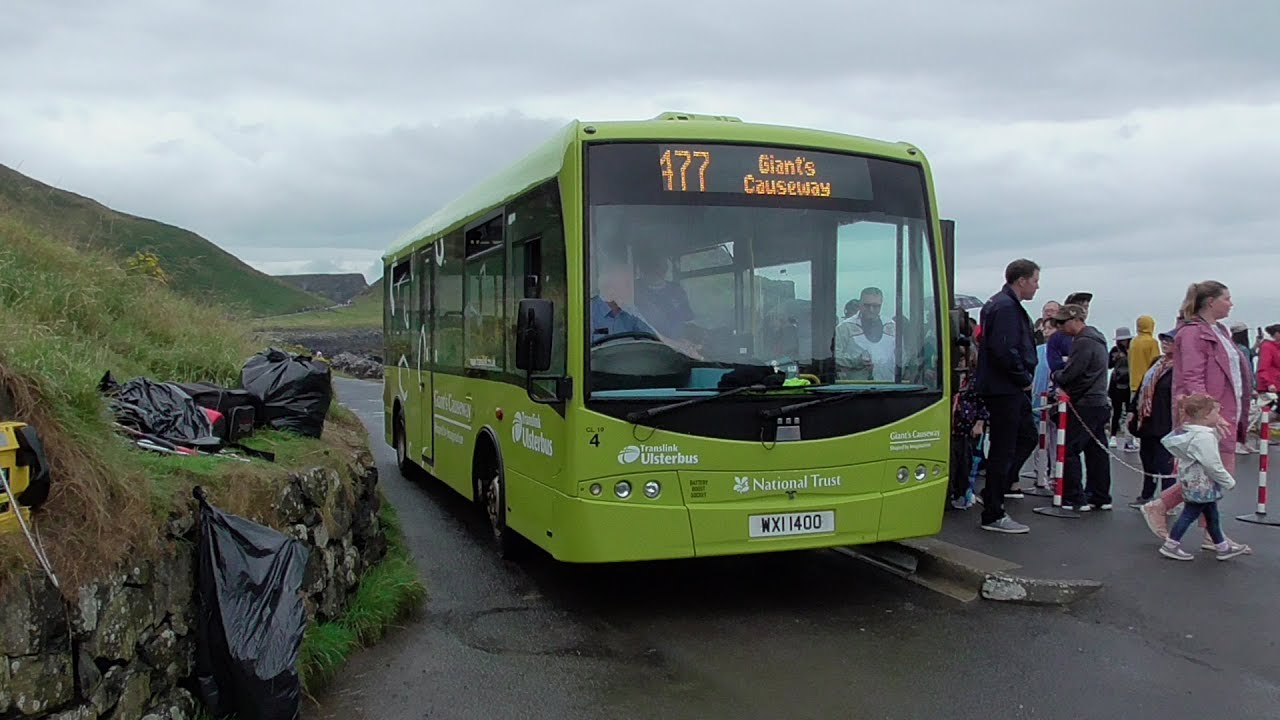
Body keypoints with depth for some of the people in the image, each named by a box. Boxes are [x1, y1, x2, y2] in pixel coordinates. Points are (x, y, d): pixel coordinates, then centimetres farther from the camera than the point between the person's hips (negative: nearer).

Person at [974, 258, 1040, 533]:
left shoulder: (1004, 304, 17)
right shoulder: (1006, 307, -17)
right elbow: (1004, 351, -26)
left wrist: (1025, 378, 13)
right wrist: (1025, 379, -14)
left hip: (1011, 389, 11)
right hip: (1004, 389, -11)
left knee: (1027, 437, 19)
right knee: (1003, 449, -4)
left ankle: (994, 494, 24)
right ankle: (993, 516, 4)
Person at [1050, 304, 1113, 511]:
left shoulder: (1083, 342, -16)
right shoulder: (1096, 339, 17)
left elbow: (1069, 375, -19)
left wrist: (1055, 376, 1)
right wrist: (1061, 378, 12)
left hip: (1084, 405, -10)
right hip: (1099, 402, 10)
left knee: (1069, 450, -6)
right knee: (1097, 451, 12)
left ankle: (1074, 499, -5)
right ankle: (1100, 497, 17)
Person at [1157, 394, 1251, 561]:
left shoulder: (1189, 431, 7)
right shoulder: (1204, 437, -23)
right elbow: (1212, 465, -24)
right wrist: (1229, 482, -10)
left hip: (1193, 483, 10)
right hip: (1200, 485, -10)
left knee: (1212, 515, 18)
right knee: (1190, 513, 0)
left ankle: (1223, 547, 28)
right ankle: (1170, 546, 7)